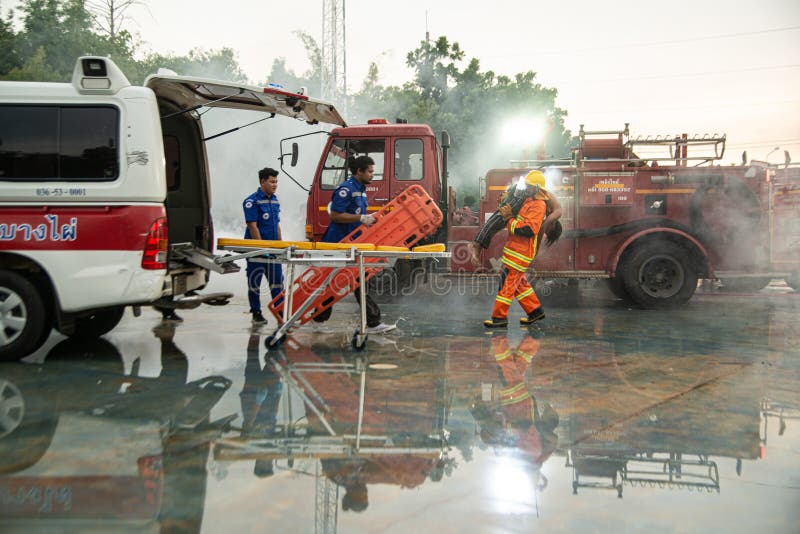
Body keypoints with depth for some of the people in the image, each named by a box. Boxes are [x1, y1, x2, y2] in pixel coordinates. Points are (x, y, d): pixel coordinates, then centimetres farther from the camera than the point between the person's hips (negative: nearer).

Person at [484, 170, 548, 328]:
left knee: (507, 282, -6)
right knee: (519, 282, 16)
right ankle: (535, 310, 25)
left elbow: (528, 230, -24)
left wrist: (509, 219, -18)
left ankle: (499, 317, 0)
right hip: (514, 248, 10)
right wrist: (505, 206, 9)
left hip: (520, 251, -10)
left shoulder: (538, 205, -14)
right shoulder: (527, 201, 16)